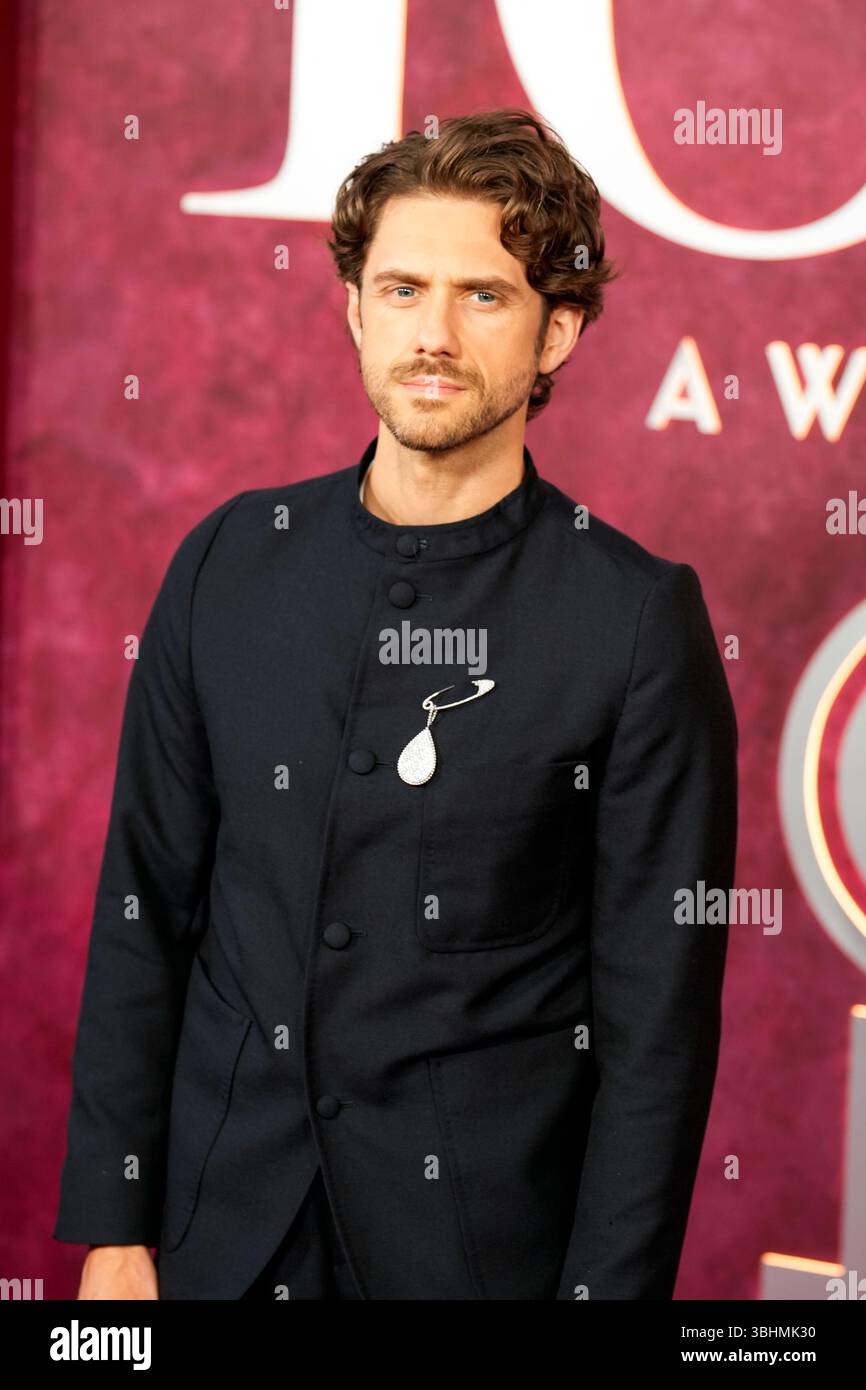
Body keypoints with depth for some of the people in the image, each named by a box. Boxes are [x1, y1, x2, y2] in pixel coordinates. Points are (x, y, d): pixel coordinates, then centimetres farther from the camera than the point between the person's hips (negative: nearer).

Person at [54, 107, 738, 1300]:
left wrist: (608, 1286, -11)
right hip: (228, 1230, 3)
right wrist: (111, 1227, 2)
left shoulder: (636, 617, -8)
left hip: (490, 1243, -3)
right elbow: (144, 909, 5)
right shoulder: (230, 564, 2)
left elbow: (658, 1006, -8)